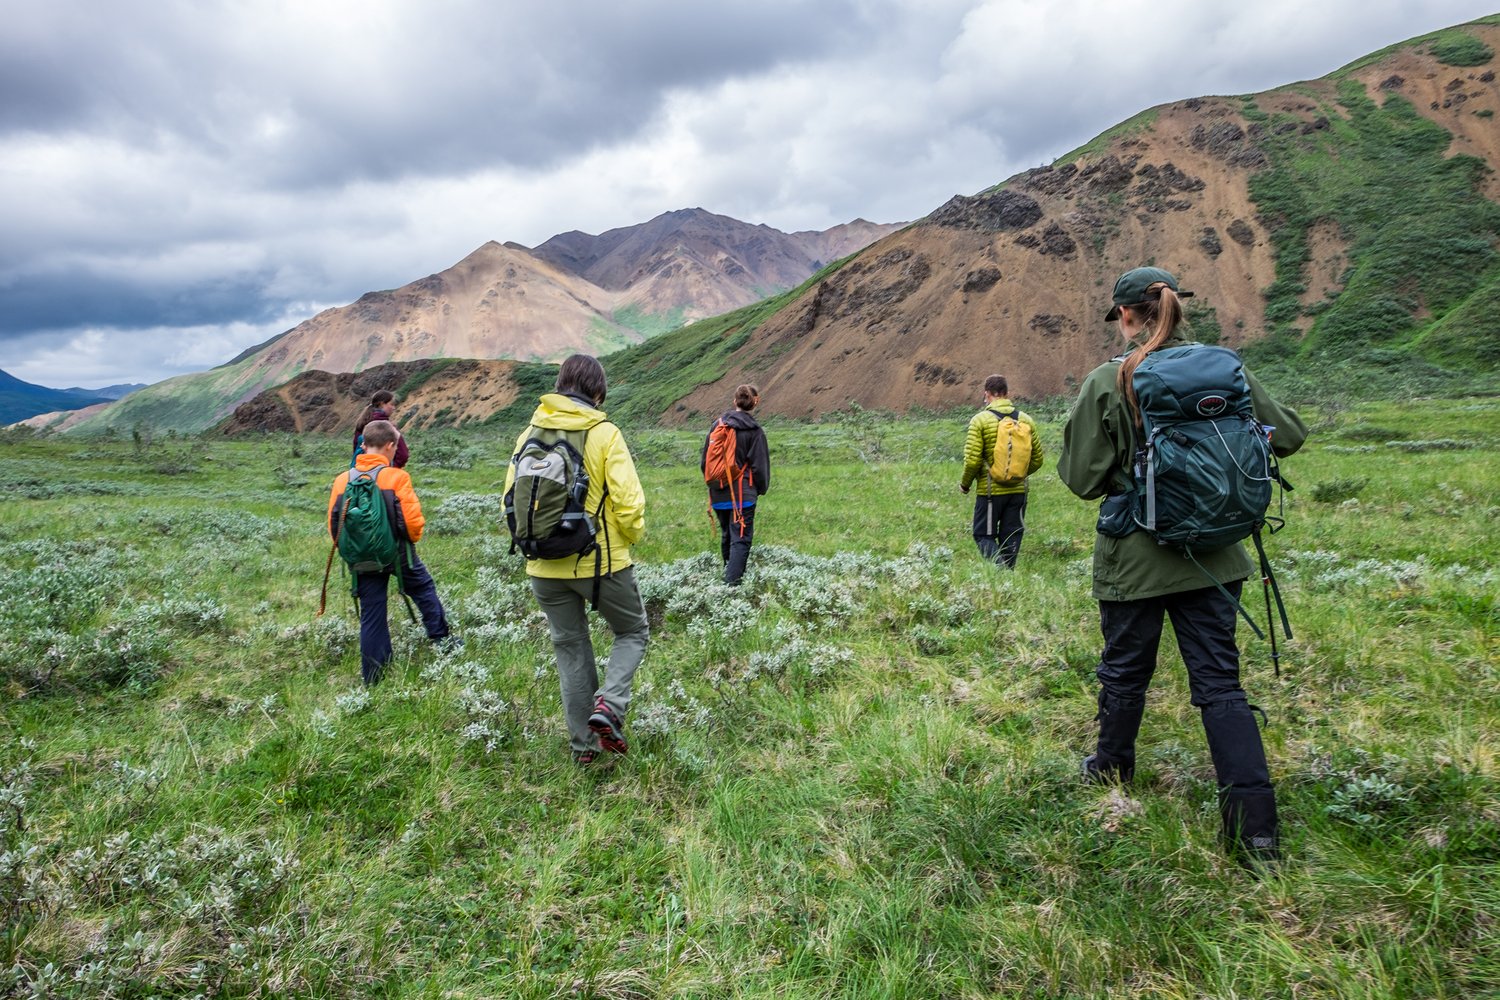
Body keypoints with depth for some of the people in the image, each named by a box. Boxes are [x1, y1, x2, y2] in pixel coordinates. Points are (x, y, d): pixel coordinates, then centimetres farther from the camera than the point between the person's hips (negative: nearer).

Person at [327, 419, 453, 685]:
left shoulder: (342, 480, -1)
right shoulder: (397, 477, -14)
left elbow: (334, 525, 2)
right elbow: (413, 519, -17)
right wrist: (413, 538, 5)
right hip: (398, 553, -3)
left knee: (371, 614, 10)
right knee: (424, 590, 22)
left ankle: (372, 677, 16)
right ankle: (442, 640, 29)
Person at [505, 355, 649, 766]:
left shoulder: (530, 434, 1)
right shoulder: (605, 434, -11)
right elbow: (628, 502, -17)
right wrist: (631, 537, 2)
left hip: (546, 568, 4)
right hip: (602, 562, -4)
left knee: (570, 649, 17)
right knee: (632, 633, 18)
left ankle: (583, 744, 23)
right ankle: (608, 704, -4)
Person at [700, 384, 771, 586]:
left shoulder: (717, 425, 4)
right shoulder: (755, 431, -8)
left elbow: (704, 461, 9)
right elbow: (759, 465, -6)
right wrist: (762, 488, 11)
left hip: (718, 494, 5)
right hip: (742, 494, -5)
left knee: (727, 535, 21)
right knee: (741, 539, -4)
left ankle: (728, 573, 34)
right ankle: (732, 583, -14)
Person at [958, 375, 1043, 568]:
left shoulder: (980, 420, -10)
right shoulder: (1026, 420, 4)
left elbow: (972, 460, -14)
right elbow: (1037, 459, 8)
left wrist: (965, 484, 2)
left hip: (991, 490, -4)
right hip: (1018, 490, 4)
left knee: (983, 535, 7)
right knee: (1011, 538, 12)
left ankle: (1000, 568, -14)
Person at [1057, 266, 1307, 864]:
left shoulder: (1107, 382, -12)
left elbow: (1081, 477, -10)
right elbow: (1289, 436, 8)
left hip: (1133, 557, -3)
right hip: (1213, 555, 3)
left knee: (1124, 670, 16)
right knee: (1219, 680, 7)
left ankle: (1111, 768, 38)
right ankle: (1256, 826, 5)